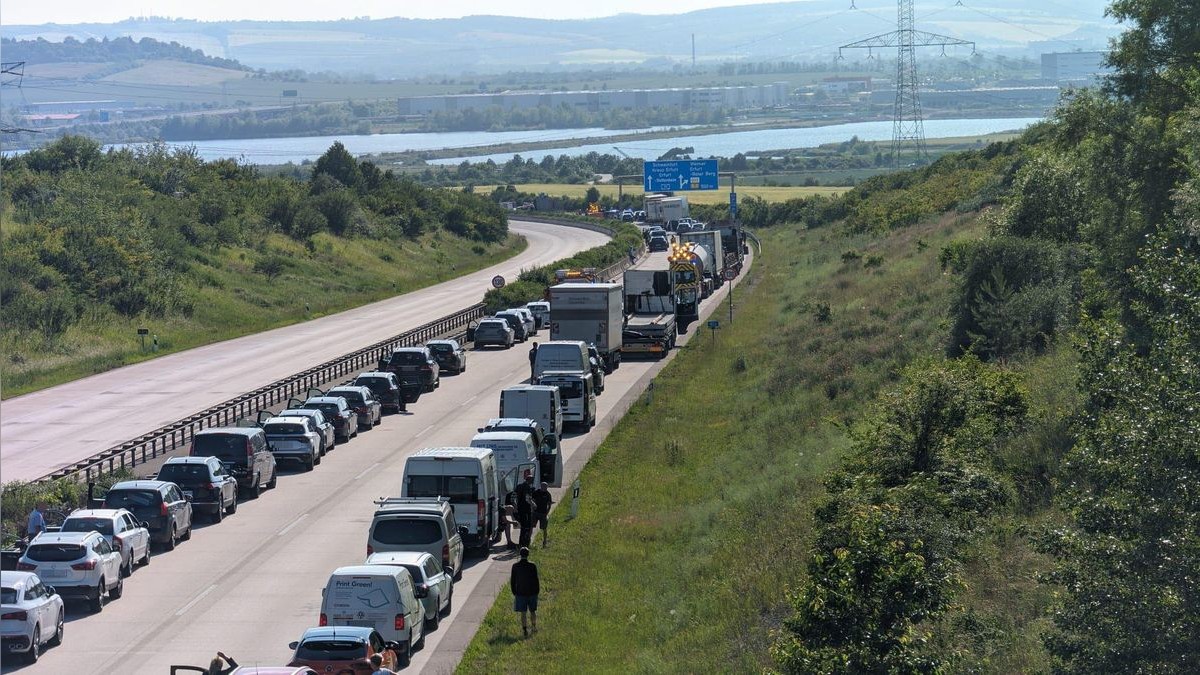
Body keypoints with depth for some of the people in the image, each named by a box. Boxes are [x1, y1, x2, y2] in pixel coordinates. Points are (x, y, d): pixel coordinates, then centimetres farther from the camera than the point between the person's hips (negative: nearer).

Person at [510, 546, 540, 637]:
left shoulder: (515, 566, -6)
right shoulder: (532, 566, -12)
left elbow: (513, 581, 0)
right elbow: (536, 580, -7)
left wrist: (514, 592, 11)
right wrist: (537, 591, 5)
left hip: (520, 593, 0)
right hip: (532, 592, 0)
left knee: (523, 613, 6)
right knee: (532, 611, 17)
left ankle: (525, 630, 4)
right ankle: (534, 627, 27)